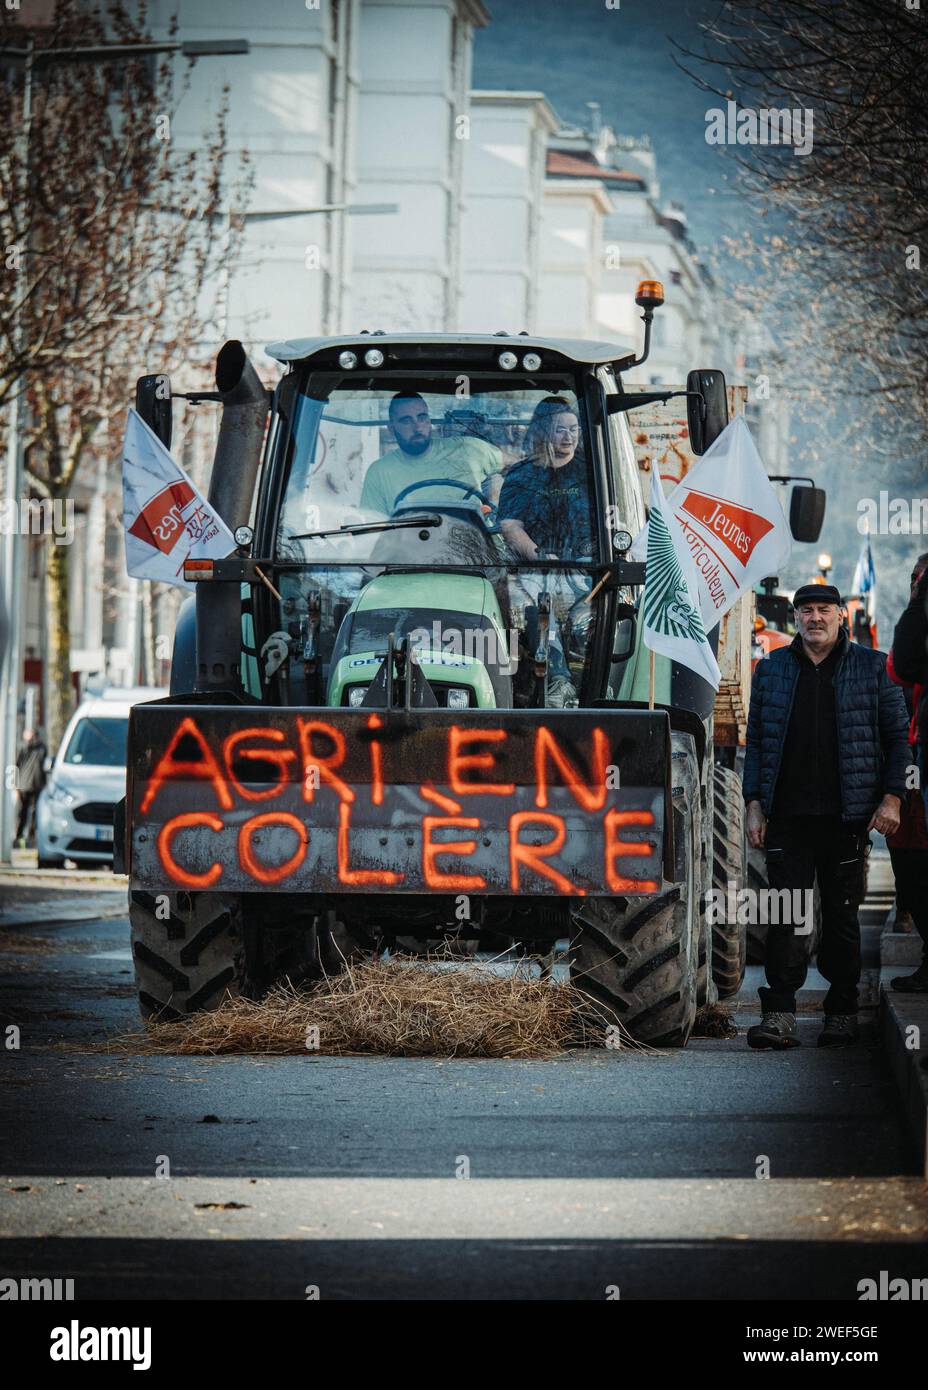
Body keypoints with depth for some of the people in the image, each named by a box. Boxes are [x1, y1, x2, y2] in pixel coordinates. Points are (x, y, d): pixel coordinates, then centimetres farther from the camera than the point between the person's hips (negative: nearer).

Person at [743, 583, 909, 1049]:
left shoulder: (872, 668, 5)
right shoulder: (772, 670, 11)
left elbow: (897, 736, 4)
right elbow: (756, 742, 13)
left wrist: (891, 799, -5)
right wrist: (755, 804, 5)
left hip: (846, 816, -1)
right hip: (787, 814, 1)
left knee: (842, 914, 6)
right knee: (786, 914, -6)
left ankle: (842, 1013, 14)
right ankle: (780, 1016, -8)